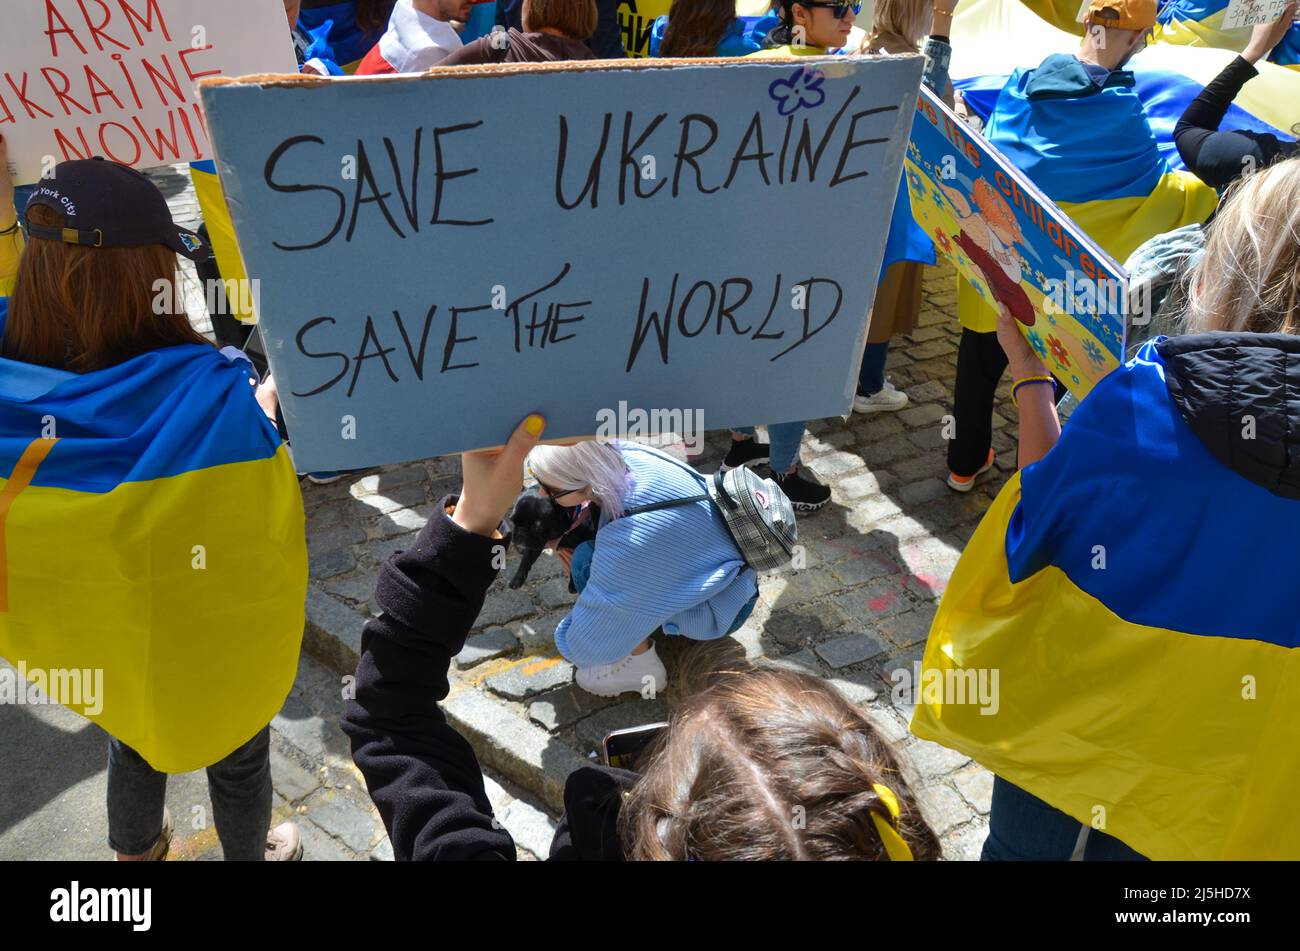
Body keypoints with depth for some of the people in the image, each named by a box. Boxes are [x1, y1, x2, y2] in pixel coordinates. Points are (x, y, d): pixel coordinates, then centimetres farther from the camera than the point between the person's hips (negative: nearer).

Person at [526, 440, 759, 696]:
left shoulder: (629, 542, -38)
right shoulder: (623, 454, -19)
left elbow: (585, 646, -25)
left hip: (719, 610, -7)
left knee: (586, 562, -20)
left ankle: (643, 668, -3)